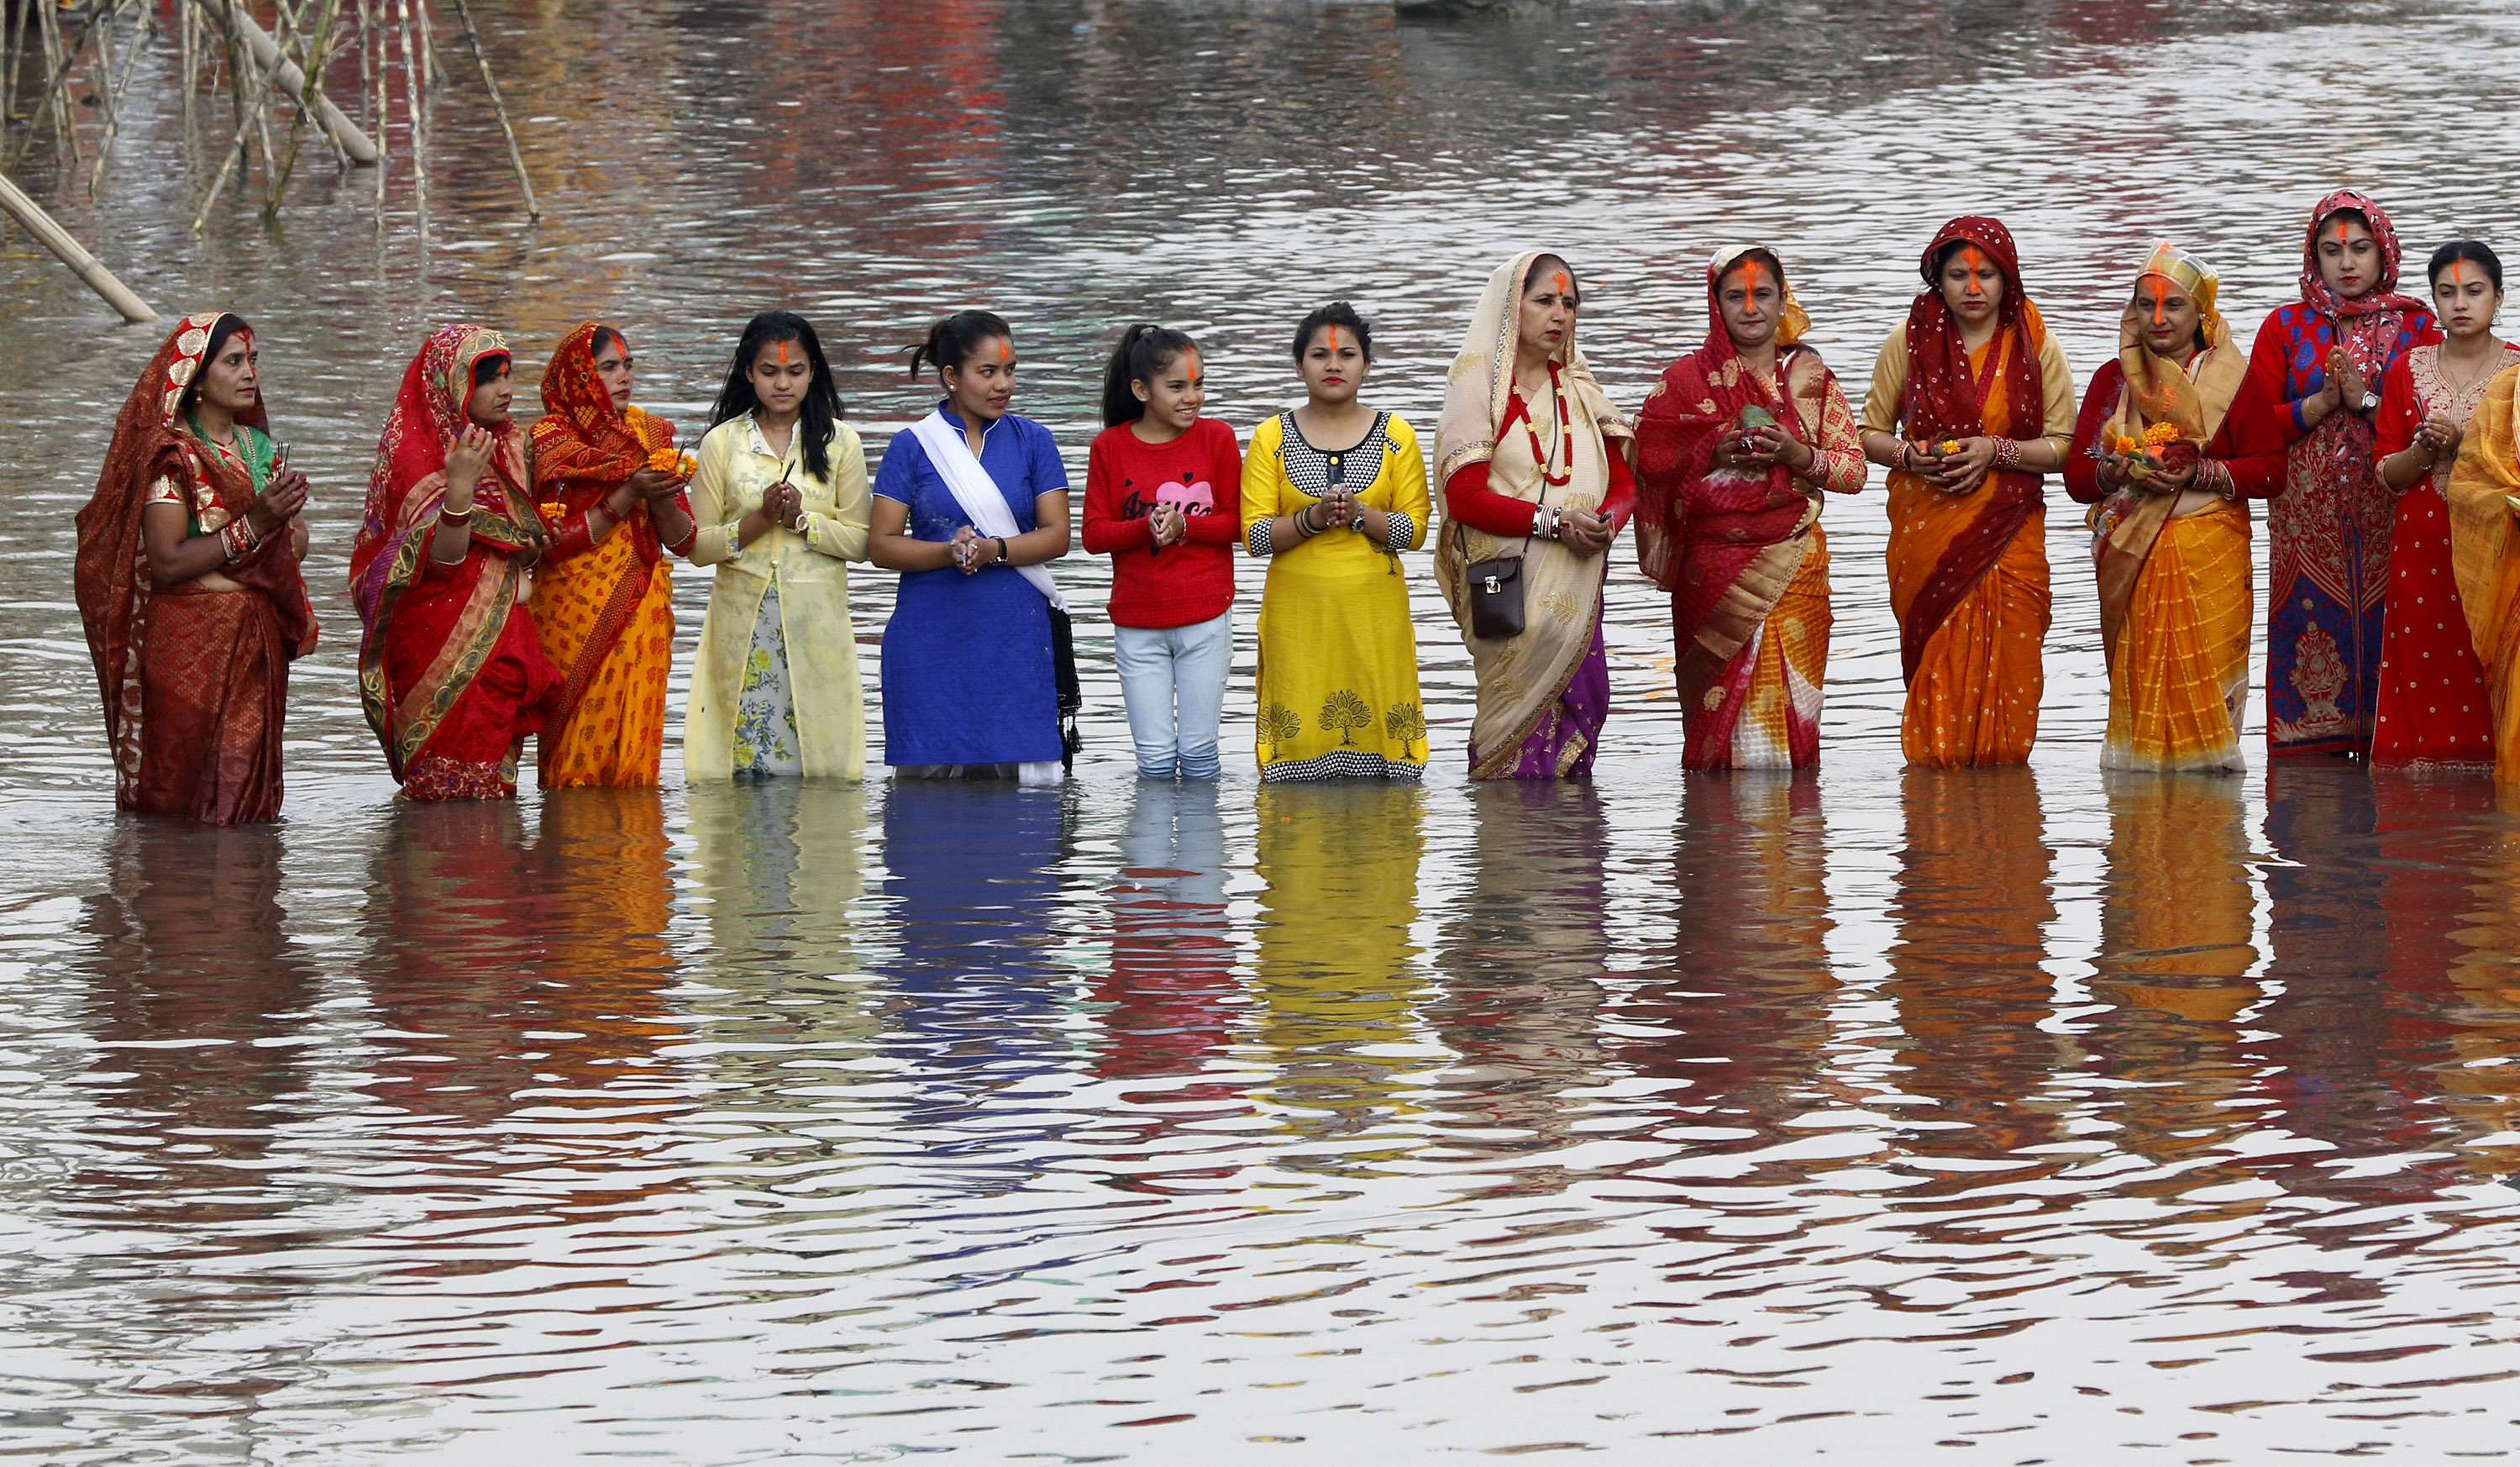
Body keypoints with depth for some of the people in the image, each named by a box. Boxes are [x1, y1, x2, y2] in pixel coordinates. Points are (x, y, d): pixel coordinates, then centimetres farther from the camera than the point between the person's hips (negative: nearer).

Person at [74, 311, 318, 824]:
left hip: (259, 641, 7)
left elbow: (297, 539, 11)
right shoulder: (173, 455, -10)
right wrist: (254, 524, -21)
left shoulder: (256, 445, 12)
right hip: (189, 644, -7)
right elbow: (166, 562, -18)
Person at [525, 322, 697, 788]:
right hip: (575, 621, -4)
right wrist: (627, 496, -16)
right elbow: (553, 543, -12)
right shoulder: (551, 442, -4)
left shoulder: (650, 433, 9)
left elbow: (683, 540, 9)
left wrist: (661, 499, -12)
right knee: (579, 752, -6)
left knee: (635, 749, -1)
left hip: (642, 617, 4)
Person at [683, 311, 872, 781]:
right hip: (743, 623, 0)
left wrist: (802, 519, -11)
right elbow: (699, 546, 3)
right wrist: (759, 520, -11)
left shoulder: (840, 443, 7)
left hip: (816, 625, 0)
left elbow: (860, 541, 4)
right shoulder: (722, 443, 7)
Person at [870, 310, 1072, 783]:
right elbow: (883, 545, 1)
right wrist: (948, 552, -17)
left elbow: (1057, 535, 3)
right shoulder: (912, 446, 4)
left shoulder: (1032, 442, 8)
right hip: (932, 637, -1)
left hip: (1017, 638, 1)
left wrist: (995, 550, -14)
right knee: (928, 772, -4)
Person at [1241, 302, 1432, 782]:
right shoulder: (1272, 438, 5)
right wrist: (1313, 517, -16)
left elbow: (1415, 529, 2)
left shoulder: (1396, 435, 7)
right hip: (1298, 611, 0)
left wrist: (1360, 515, -15)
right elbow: (1254, 535, 0)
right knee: (1302, 729, -8)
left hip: (1374, 609, 0)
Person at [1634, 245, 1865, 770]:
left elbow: (1854, 471, 7)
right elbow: (1648, 461, 3)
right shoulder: (1685, 380, 6)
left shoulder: (1809, 375, 9)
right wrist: (1712, 455, -11)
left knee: (1785, 691, -7)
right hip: (1712, 564, -1)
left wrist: (1800, 456, -11)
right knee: (1724, 697, -6)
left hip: (1792, 563, 1)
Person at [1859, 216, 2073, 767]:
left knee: (2005, 656, -8)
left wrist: (1996, 451, -13)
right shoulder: (1908, 342, 4)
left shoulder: (2037, 347, 3)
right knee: (1936, 655, -5)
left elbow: (2063, 448, 2)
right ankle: (1936, 750, 7)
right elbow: (1870, 433, 11)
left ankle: (1996, 753, 3)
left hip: (2009, 531, 0)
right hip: (1925, 530, 0)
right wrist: (1909, 456, -11)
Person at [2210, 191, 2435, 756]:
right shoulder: (2286, 327, 11)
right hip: (2308, 514, 1)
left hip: (2388, 513, -1)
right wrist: (2321, 403, -9)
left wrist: (2366, 401, -11)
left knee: (2383, 641, -7)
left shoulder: (2415, 326, 9)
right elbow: (2251, 429, 3)